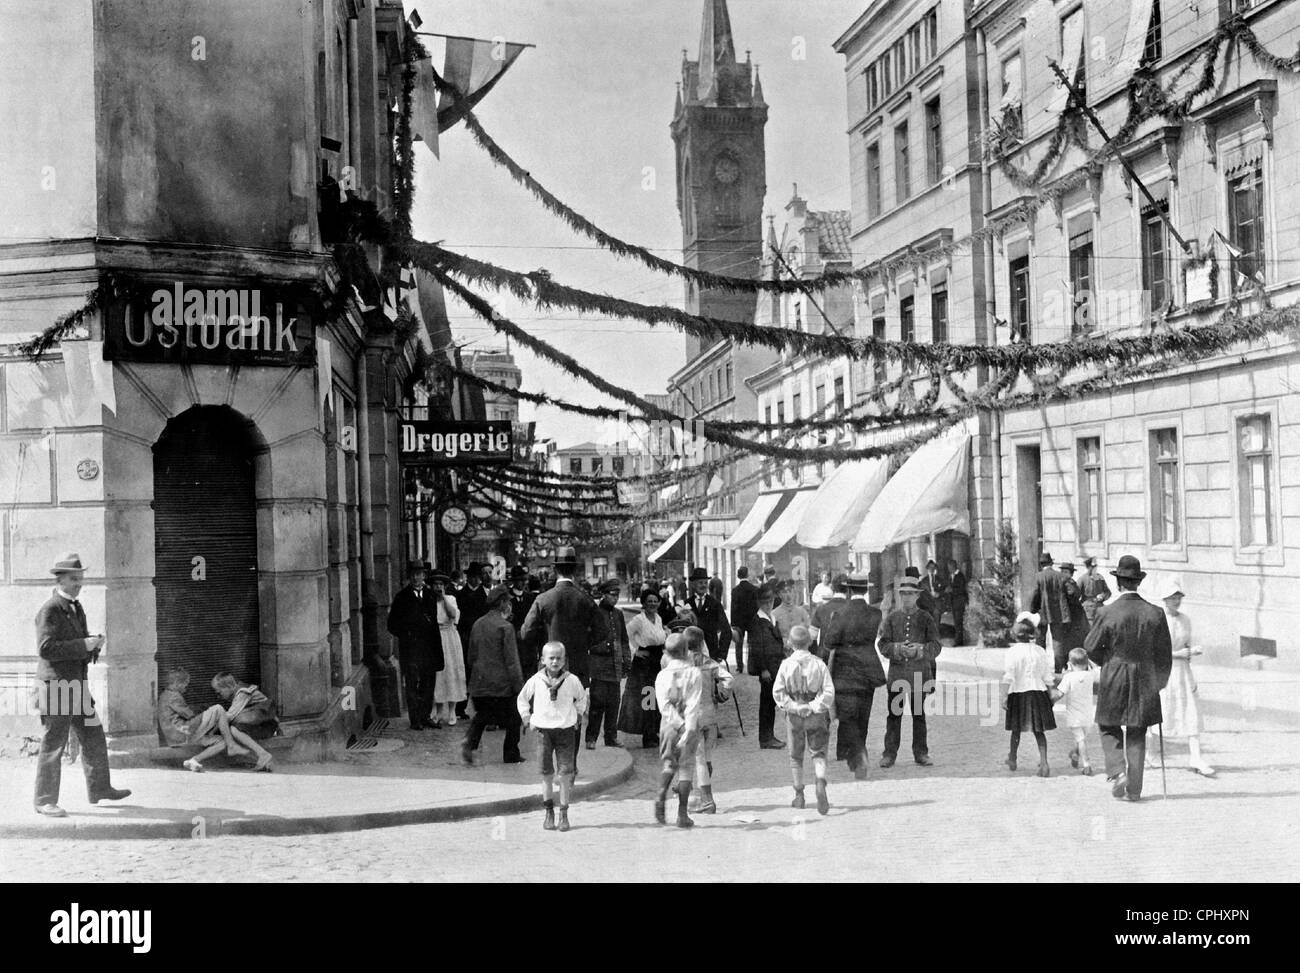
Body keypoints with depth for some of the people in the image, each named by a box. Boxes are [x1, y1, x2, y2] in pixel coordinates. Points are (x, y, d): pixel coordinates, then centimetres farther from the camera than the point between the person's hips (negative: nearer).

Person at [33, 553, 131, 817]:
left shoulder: (76, 608, 16)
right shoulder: (49, 611, -13)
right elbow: (45, 648, -22)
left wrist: (94, 645, 5)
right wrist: (83, 645, -23)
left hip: (78, 685, 9)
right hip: (55, 684, -9)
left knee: (93, 738, 14)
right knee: (53, 744, -2)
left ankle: (100, 788, 26)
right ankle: (45, 801, 6)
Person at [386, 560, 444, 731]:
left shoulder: (430, 595, 12)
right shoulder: (402, 597, 1)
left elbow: (435, 621, 14)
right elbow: (392, 625, 3)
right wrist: (406, 635, -6)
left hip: (429, 648, 4)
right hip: (410, 648, -4)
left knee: (428, 685, 6)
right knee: (412, 685, -4)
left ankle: (426, 717, 15)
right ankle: (415, 720, -1)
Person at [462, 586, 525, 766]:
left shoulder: (477, 624, 6)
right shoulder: (505, 626, -13)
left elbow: (471, 656, 14)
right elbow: (511, 660, -14)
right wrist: (519, 685, -10)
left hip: (479, 682, 6)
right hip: (501, 683, -6)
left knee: (482, 715, 19)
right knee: (512, 719, 10)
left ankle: (469, 742, -5)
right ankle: (511, 755, 15)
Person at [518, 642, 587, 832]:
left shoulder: (572, 681, -4)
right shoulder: (536, 681, -3)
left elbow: (582, 698, 16)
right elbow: (522, 698, 14)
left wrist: (578, 716, 11)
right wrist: (526, 718, 8)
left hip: (566, 729, 0)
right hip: (543, 729, 1)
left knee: (566, 773, -2)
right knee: (546, 773, 4)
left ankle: (564, 814, 7)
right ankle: (549, 812, 16)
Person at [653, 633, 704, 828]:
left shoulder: (662, 675, -1)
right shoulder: (694, 673, -6)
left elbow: (664, 706, -10)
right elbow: (693, 705, -15)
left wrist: (679, 724, -11)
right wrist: (688, 731, -18)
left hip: (669, 724, 2)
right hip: (689, 725, -2)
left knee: (668, 762, 18)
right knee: (686, 766, 7)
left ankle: (662, 794, -10)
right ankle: (682, 814, 6)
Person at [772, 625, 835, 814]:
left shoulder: (786, 665, -5)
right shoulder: (819, 664, -4)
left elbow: (777, 692, -12)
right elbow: (829, 691, -10)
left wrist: (793, 707, -9)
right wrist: (814, 706, -7)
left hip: (794, 716, 0)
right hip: (817, 715, 0)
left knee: (796, 756, 14)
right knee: (818, 753, 7)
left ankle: (799, 796, 19)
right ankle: (820, 783, -20)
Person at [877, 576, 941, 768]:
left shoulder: (926, 618, 4)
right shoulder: (891, 618, 6)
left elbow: (935, 647, 0)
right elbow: (882, 644, 1)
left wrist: (918, 650, -18)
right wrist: (898, 649, -17)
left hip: (919, 674, 0)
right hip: (896, 673, 0)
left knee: (919, 714, 6)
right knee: (894, 714, 0)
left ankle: (921, 752, 15)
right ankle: (890, 753, 5)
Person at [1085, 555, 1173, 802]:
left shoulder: (1107, 613, -13)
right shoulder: (1155, 614, -6)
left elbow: (1091, 647, -4)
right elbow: (1165, 654, 1)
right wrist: (1159, 682, 16)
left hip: (1113, 681, -2)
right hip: (1144, 682, 2)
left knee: (1109, 730, 15)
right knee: (1137, 735, 12)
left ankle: (1117, 771, -4)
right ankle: (1133, 789, 13)